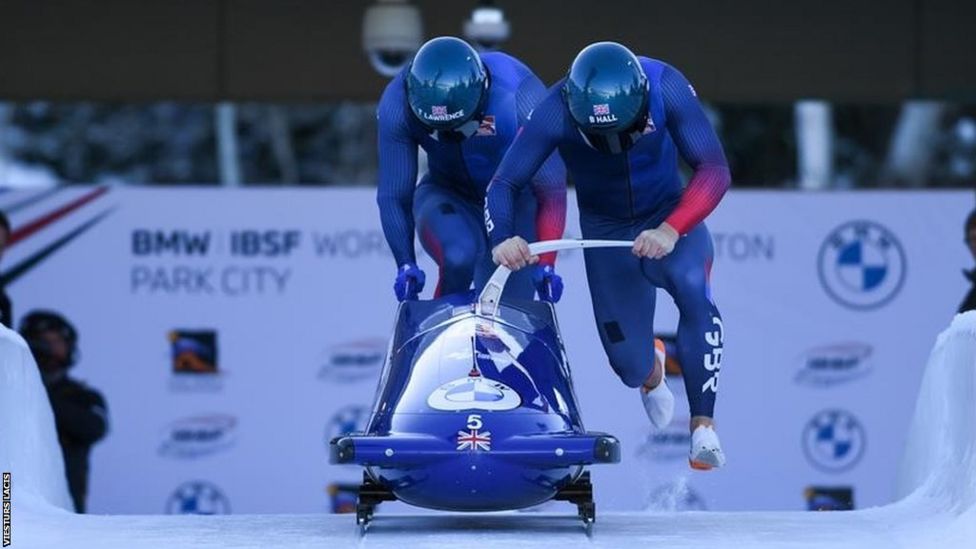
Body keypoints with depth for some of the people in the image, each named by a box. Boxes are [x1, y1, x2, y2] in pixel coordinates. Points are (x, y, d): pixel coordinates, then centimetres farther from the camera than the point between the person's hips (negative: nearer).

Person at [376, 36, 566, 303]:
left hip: (517, 204, 0)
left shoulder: (519, 93, -29)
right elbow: (393, 196, -14)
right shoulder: (398, 104, -25)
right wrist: (405, 265, -21)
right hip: (448, 201, 0)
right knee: (458, 256, -32)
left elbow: (551, 190, -20)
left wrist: (546, 265, -22)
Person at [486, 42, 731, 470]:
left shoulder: (666, 87, -28)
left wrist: (672, 229, -42)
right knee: (629, 366, -4)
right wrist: (501, 241, -40)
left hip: (669, 216, -1)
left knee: (692, 286, -35)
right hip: (606, 229, 1)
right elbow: (503, 184, -20)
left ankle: (703, 427, -26)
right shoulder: (557, 112, -28)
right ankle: (650, 373, 38)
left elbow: (714, 170, -27)